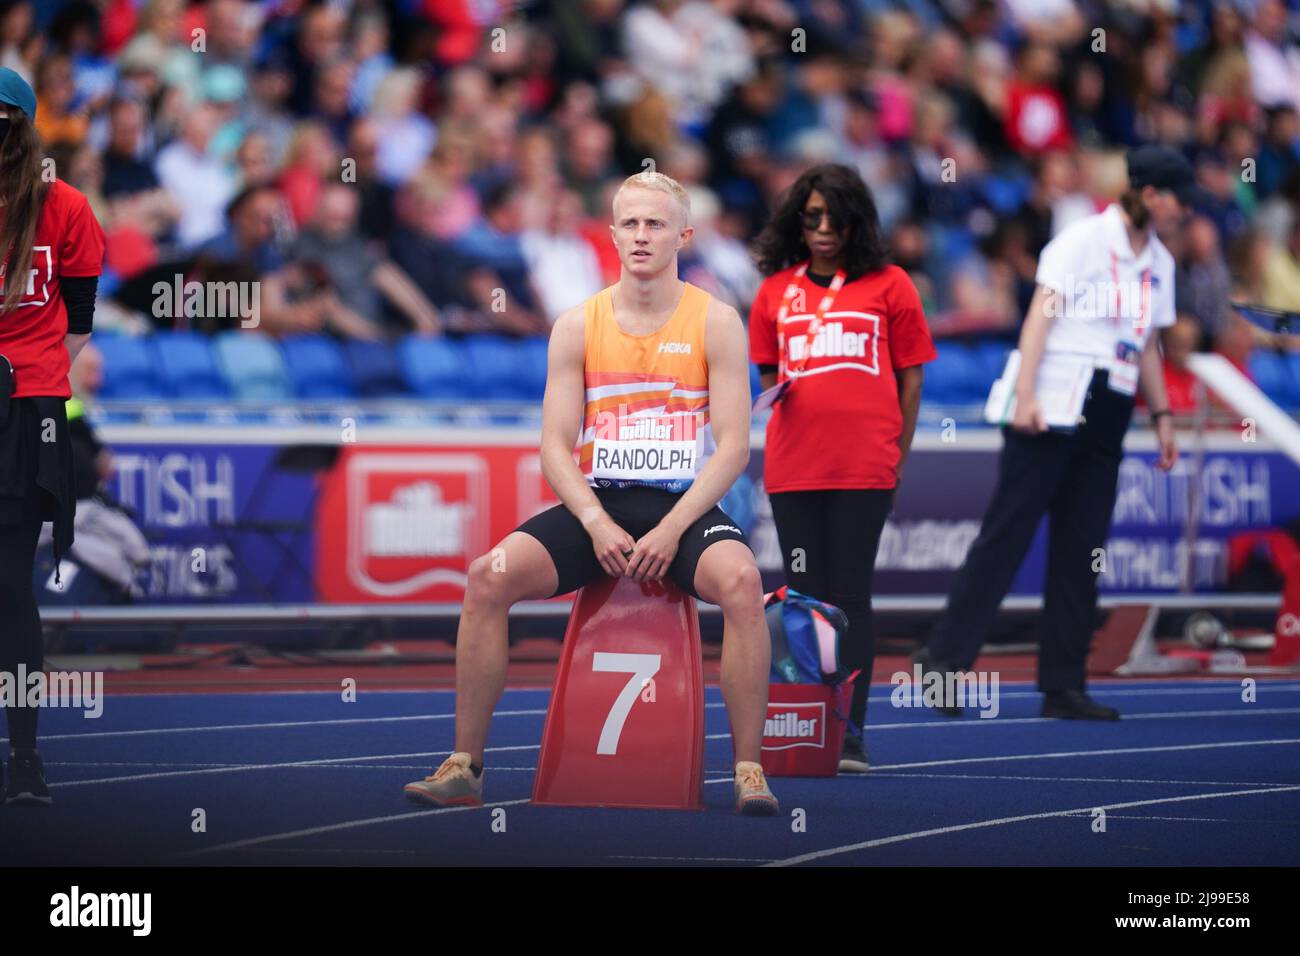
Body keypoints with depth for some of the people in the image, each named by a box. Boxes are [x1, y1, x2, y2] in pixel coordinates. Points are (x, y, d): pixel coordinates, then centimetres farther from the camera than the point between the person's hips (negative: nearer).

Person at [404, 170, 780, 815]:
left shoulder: (715, 323, 1)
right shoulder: (577, 326, 7)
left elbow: (733, 446, -4)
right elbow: (556, 447, 4)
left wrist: (671, 530, -17)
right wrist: (597, 524, -14)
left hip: (685, 504, -2)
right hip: (595, 503, 2)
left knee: (741, 580, -35)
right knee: (488, 577, -22)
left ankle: (749, 770, -27)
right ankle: (464, 767, -14)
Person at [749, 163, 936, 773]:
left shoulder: (890, 286, 7)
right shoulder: (776, 290, 13)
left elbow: (910, 378, 9)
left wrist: (898, 454, 3)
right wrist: (774, 391, -2)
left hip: (865, 467, -2)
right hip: (793, 466, 2)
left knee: (850, 596, -5)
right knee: (805, 596, 3)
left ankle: (849, 734, -5)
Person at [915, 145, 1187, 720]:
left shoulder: (1160, 263, 17)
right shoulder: (1083, 240, -5)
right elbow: (1040, 314, -11)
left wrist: (1161, 415, 19)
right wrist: (1026, 394, -20)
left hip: (1108, 414, 7)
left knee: (1081, 553, 4)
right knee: (1009, 528, -8)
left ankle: (1063, 687, 5)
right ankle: (946, 655, -5)